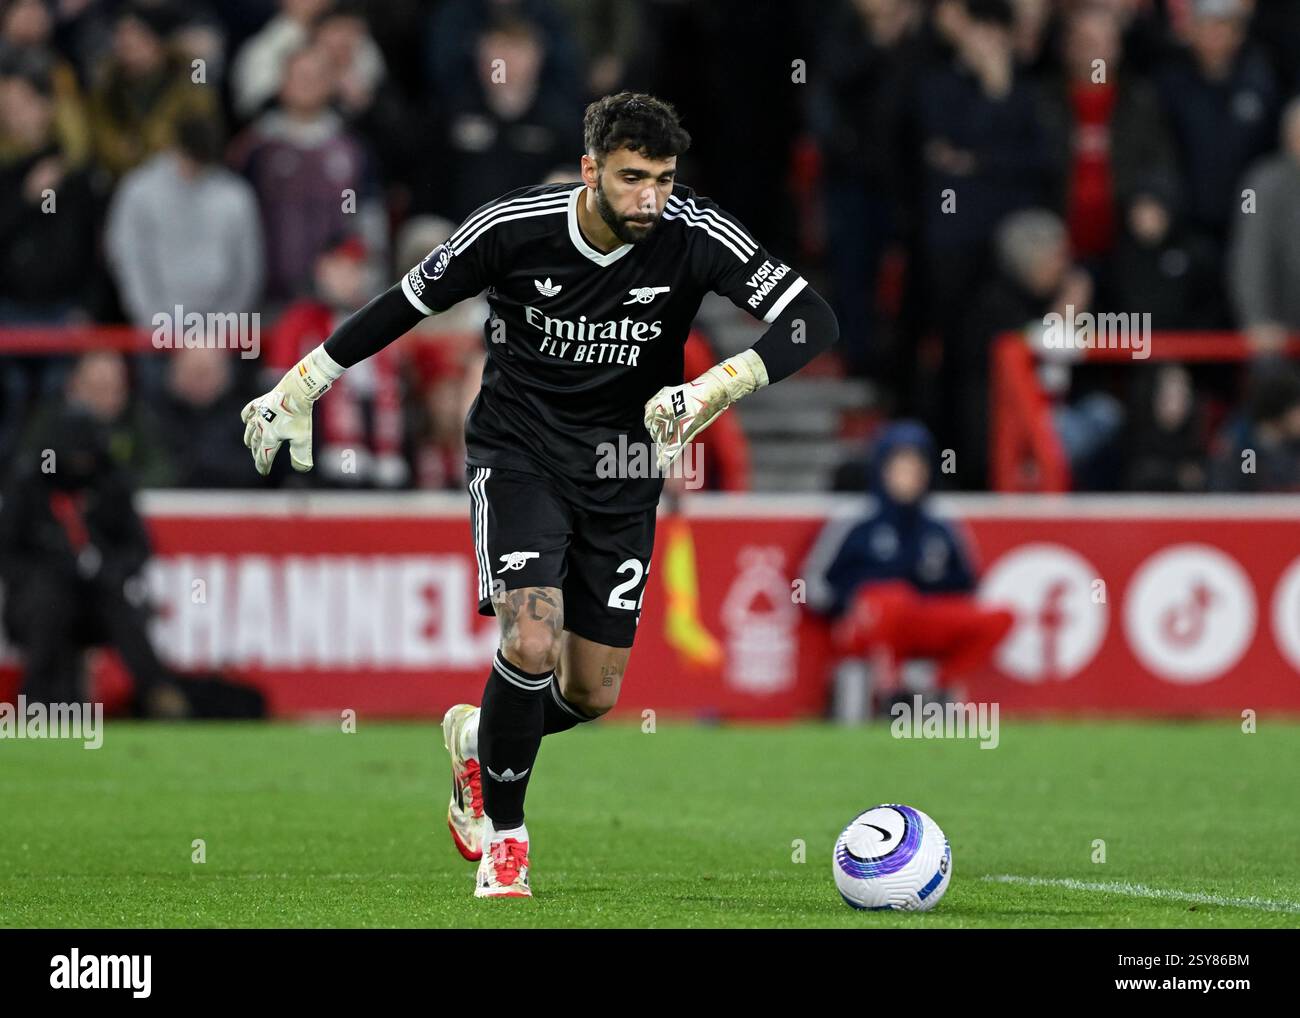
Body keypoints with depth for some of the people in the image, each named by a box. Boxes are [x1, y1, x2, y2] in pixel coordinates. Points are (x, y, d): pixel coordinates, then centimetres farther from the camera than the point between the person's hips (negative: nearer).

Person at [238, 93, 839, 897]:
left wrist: (718, 388, -37)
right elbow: (406, 303, -2)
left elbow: (814, 321, -21)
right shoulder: (514, 227, -18)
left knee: (594, 694, 5)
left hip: (623, 472, 3)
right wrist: (303, 385, 3)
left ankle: (478, 739, 39)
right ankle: (503, 832, -2)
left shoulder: (695, 235, -17)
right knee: (533, 641, -24)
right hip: (519, 454, -2)